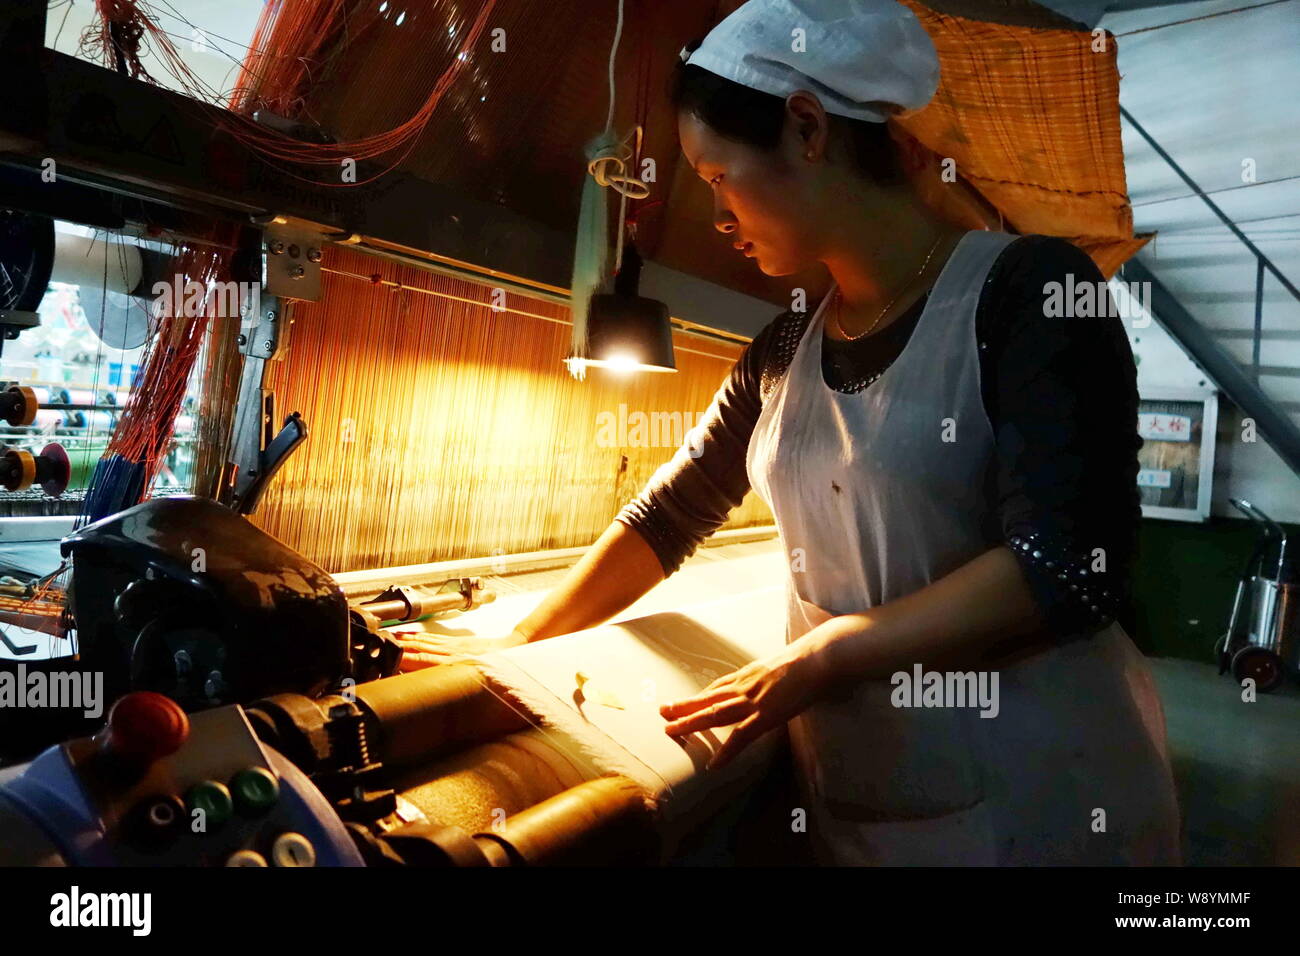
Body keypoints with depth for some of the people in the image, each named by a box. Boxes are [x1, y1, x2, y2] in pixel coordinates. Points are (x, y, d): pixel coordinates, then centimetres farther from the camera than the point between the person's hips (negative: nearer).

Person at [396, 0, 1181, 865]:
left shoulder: (1027, 287, -13)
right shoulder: (784, 353, 4)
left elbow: (1069, 565, -21)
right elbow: (669, 515, 9)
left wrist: (818, 657, -18)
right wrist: (515, 646, 7)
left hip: (1037, 797, -5)